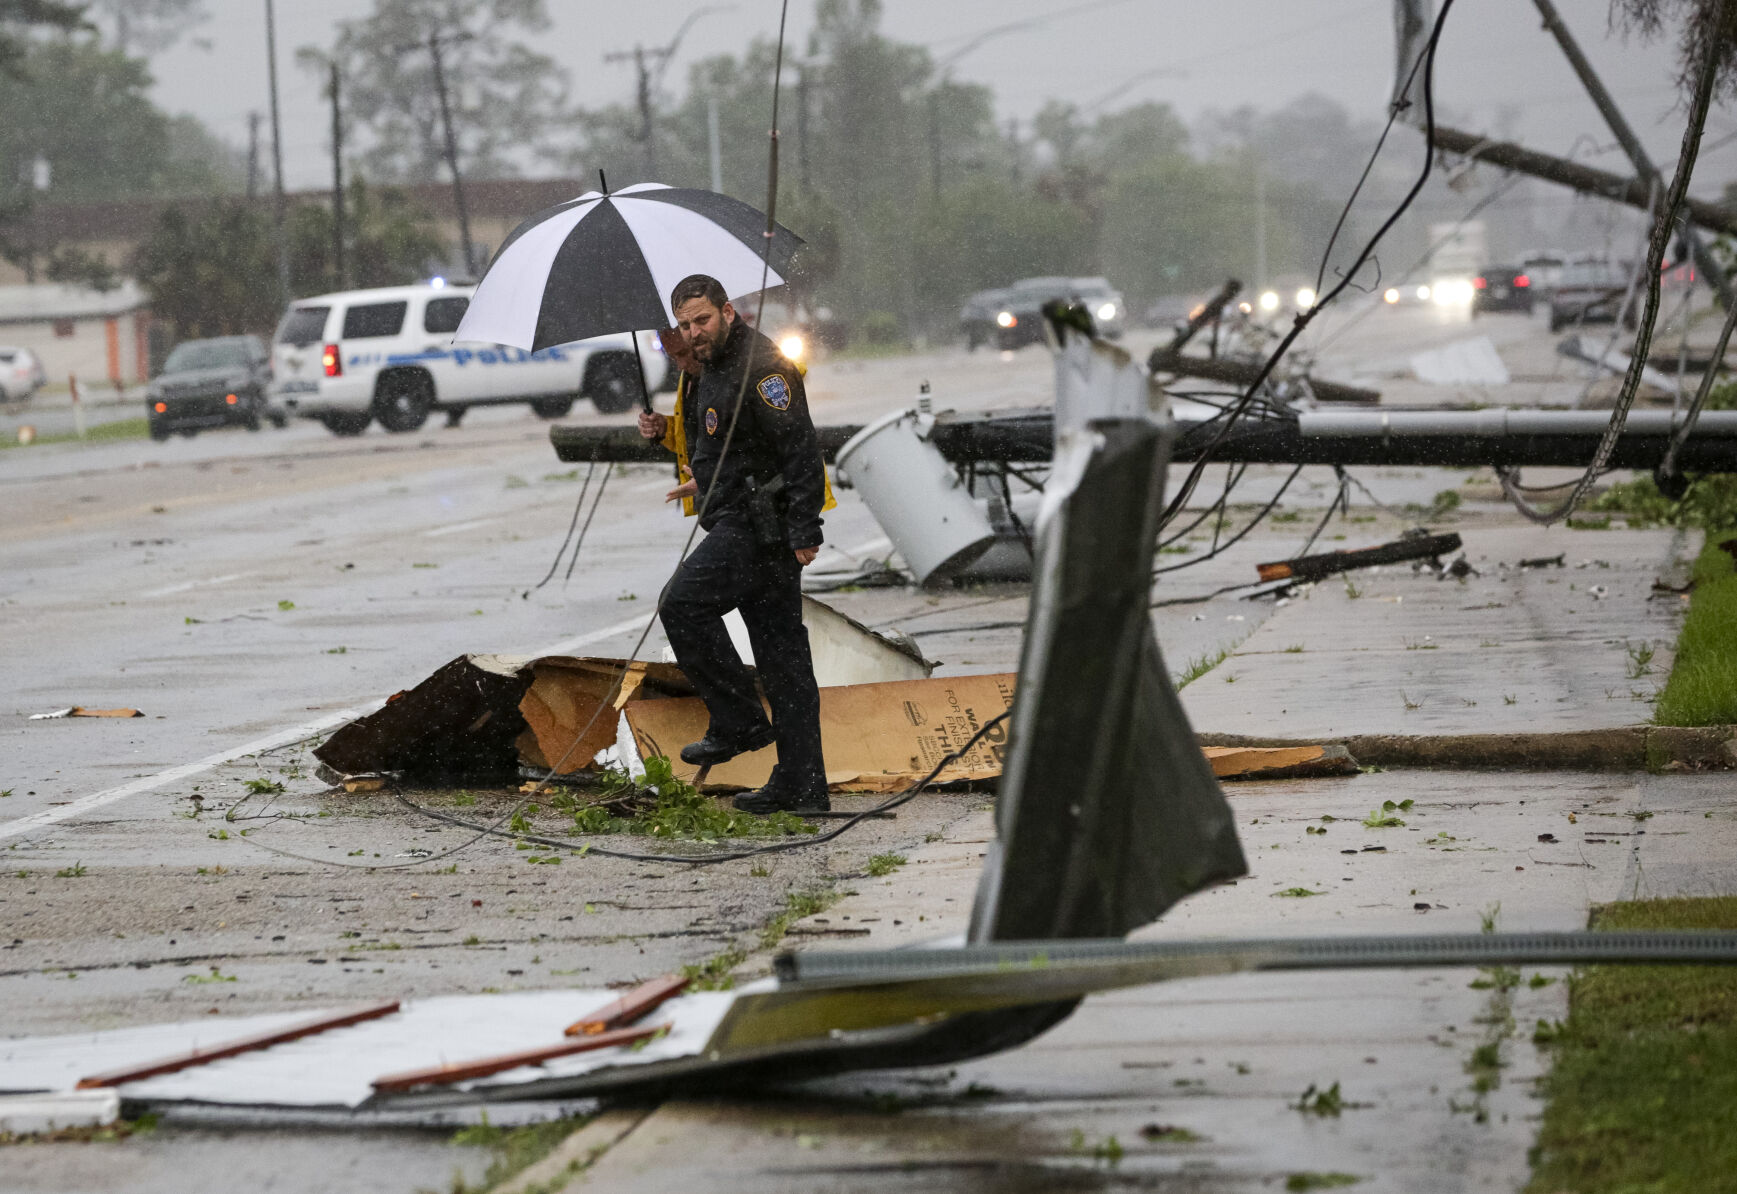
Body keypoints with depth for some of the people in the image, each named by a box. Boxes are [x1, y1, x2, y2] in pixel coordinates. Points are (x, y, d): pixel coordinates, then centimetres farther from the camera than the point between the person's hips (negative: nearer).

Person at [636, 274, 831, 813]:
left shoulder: (761, 367, -14)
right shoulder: (708, 370, 17)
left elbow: (800, 449, -20)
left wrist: (804, 532, -23)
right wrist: (666, 431, 17)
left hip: (761, 523, -10)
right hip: (742, 525, 10)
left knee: (682, 604, -15)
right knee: (780, 647, 8)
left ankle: (739, 722, -7)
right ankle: (801, 785, 10)